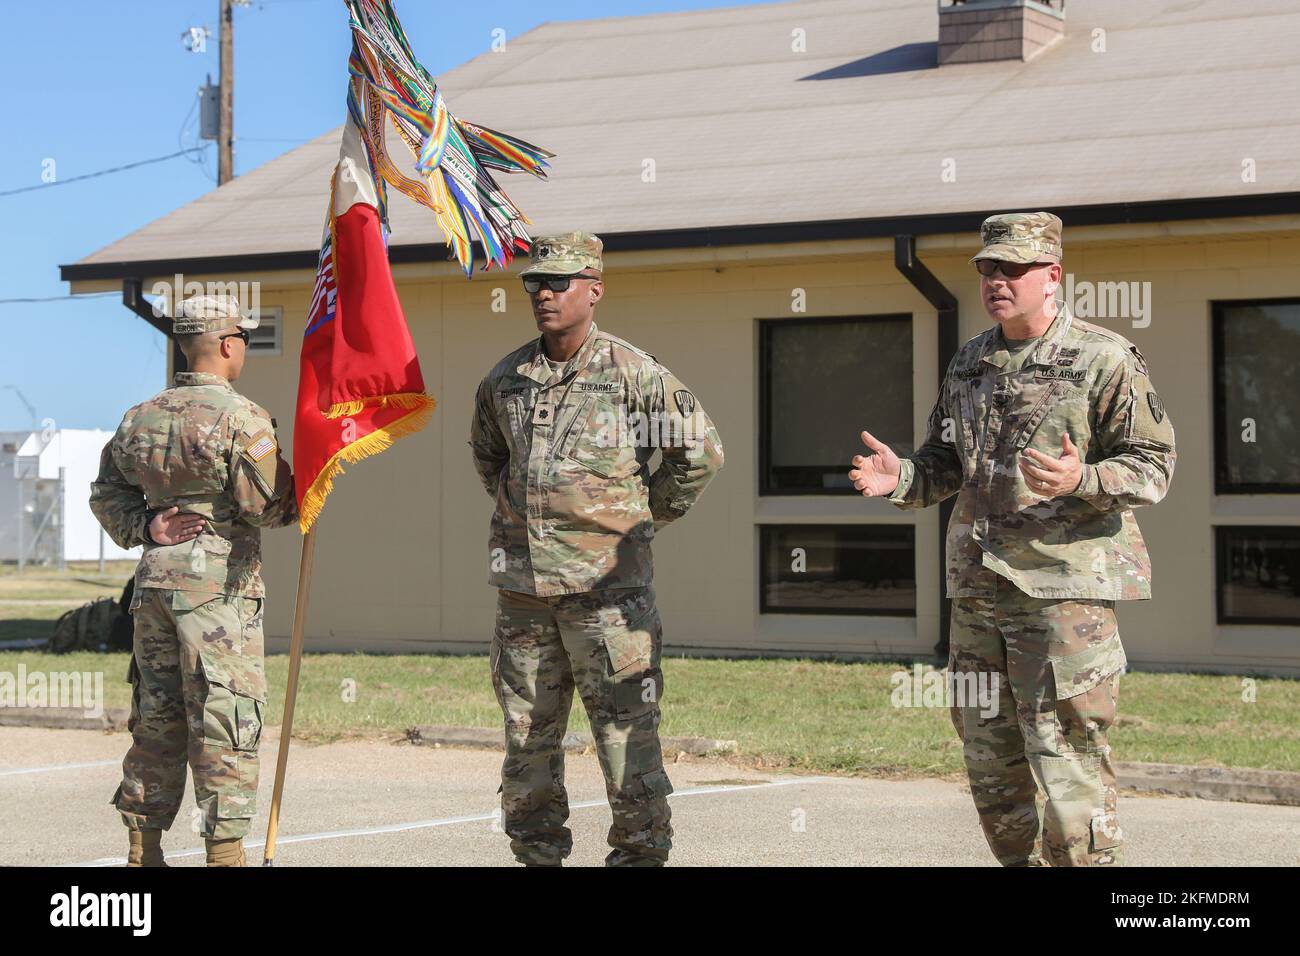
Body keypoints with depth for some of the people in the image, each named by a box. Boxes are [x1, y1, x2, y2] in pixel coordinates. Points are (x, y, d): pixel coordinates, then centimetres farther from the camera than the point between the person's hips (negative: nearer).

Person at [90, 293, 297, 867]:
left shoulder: (141, 417, 12)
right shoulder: (240, 418, -10)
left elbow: (107, 493, 16)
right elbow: (265, 505, -12)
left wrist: (144, 528, 6)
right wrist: (303, 494, 7)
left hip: (155, 577, 7)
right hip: (219, 582, -7)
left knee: (156, 716, 13)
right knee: (225, 718, -3)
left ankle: (144, 851, 17)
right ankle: (224, 850, -4)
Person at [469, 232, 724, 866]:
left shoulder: (633, 373, -5)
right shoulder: (504, 379, 9)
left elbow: (701, 450, -2)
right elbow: (486, 452, 30)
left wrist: (645, 516, 2)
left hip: (606, 582, -5)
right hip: (521, 586, 5)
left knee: (625, 730, -4)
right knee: (527, 733, 10)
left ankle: (641, 850, 2)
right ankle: (536, 853, 20)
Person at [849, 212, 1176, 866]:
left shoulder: (1104, 360, -5)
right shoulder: (969, 364, 15)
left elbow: (1152, 467, -9)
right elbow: (945, 463, 22)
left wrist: (1082, 480, -27)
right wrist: (901, 480, 0)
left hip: (1065, 587, -7)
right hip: (977, 590, 7)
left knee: (1069, 764, -8)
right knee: (991, 765, 12)